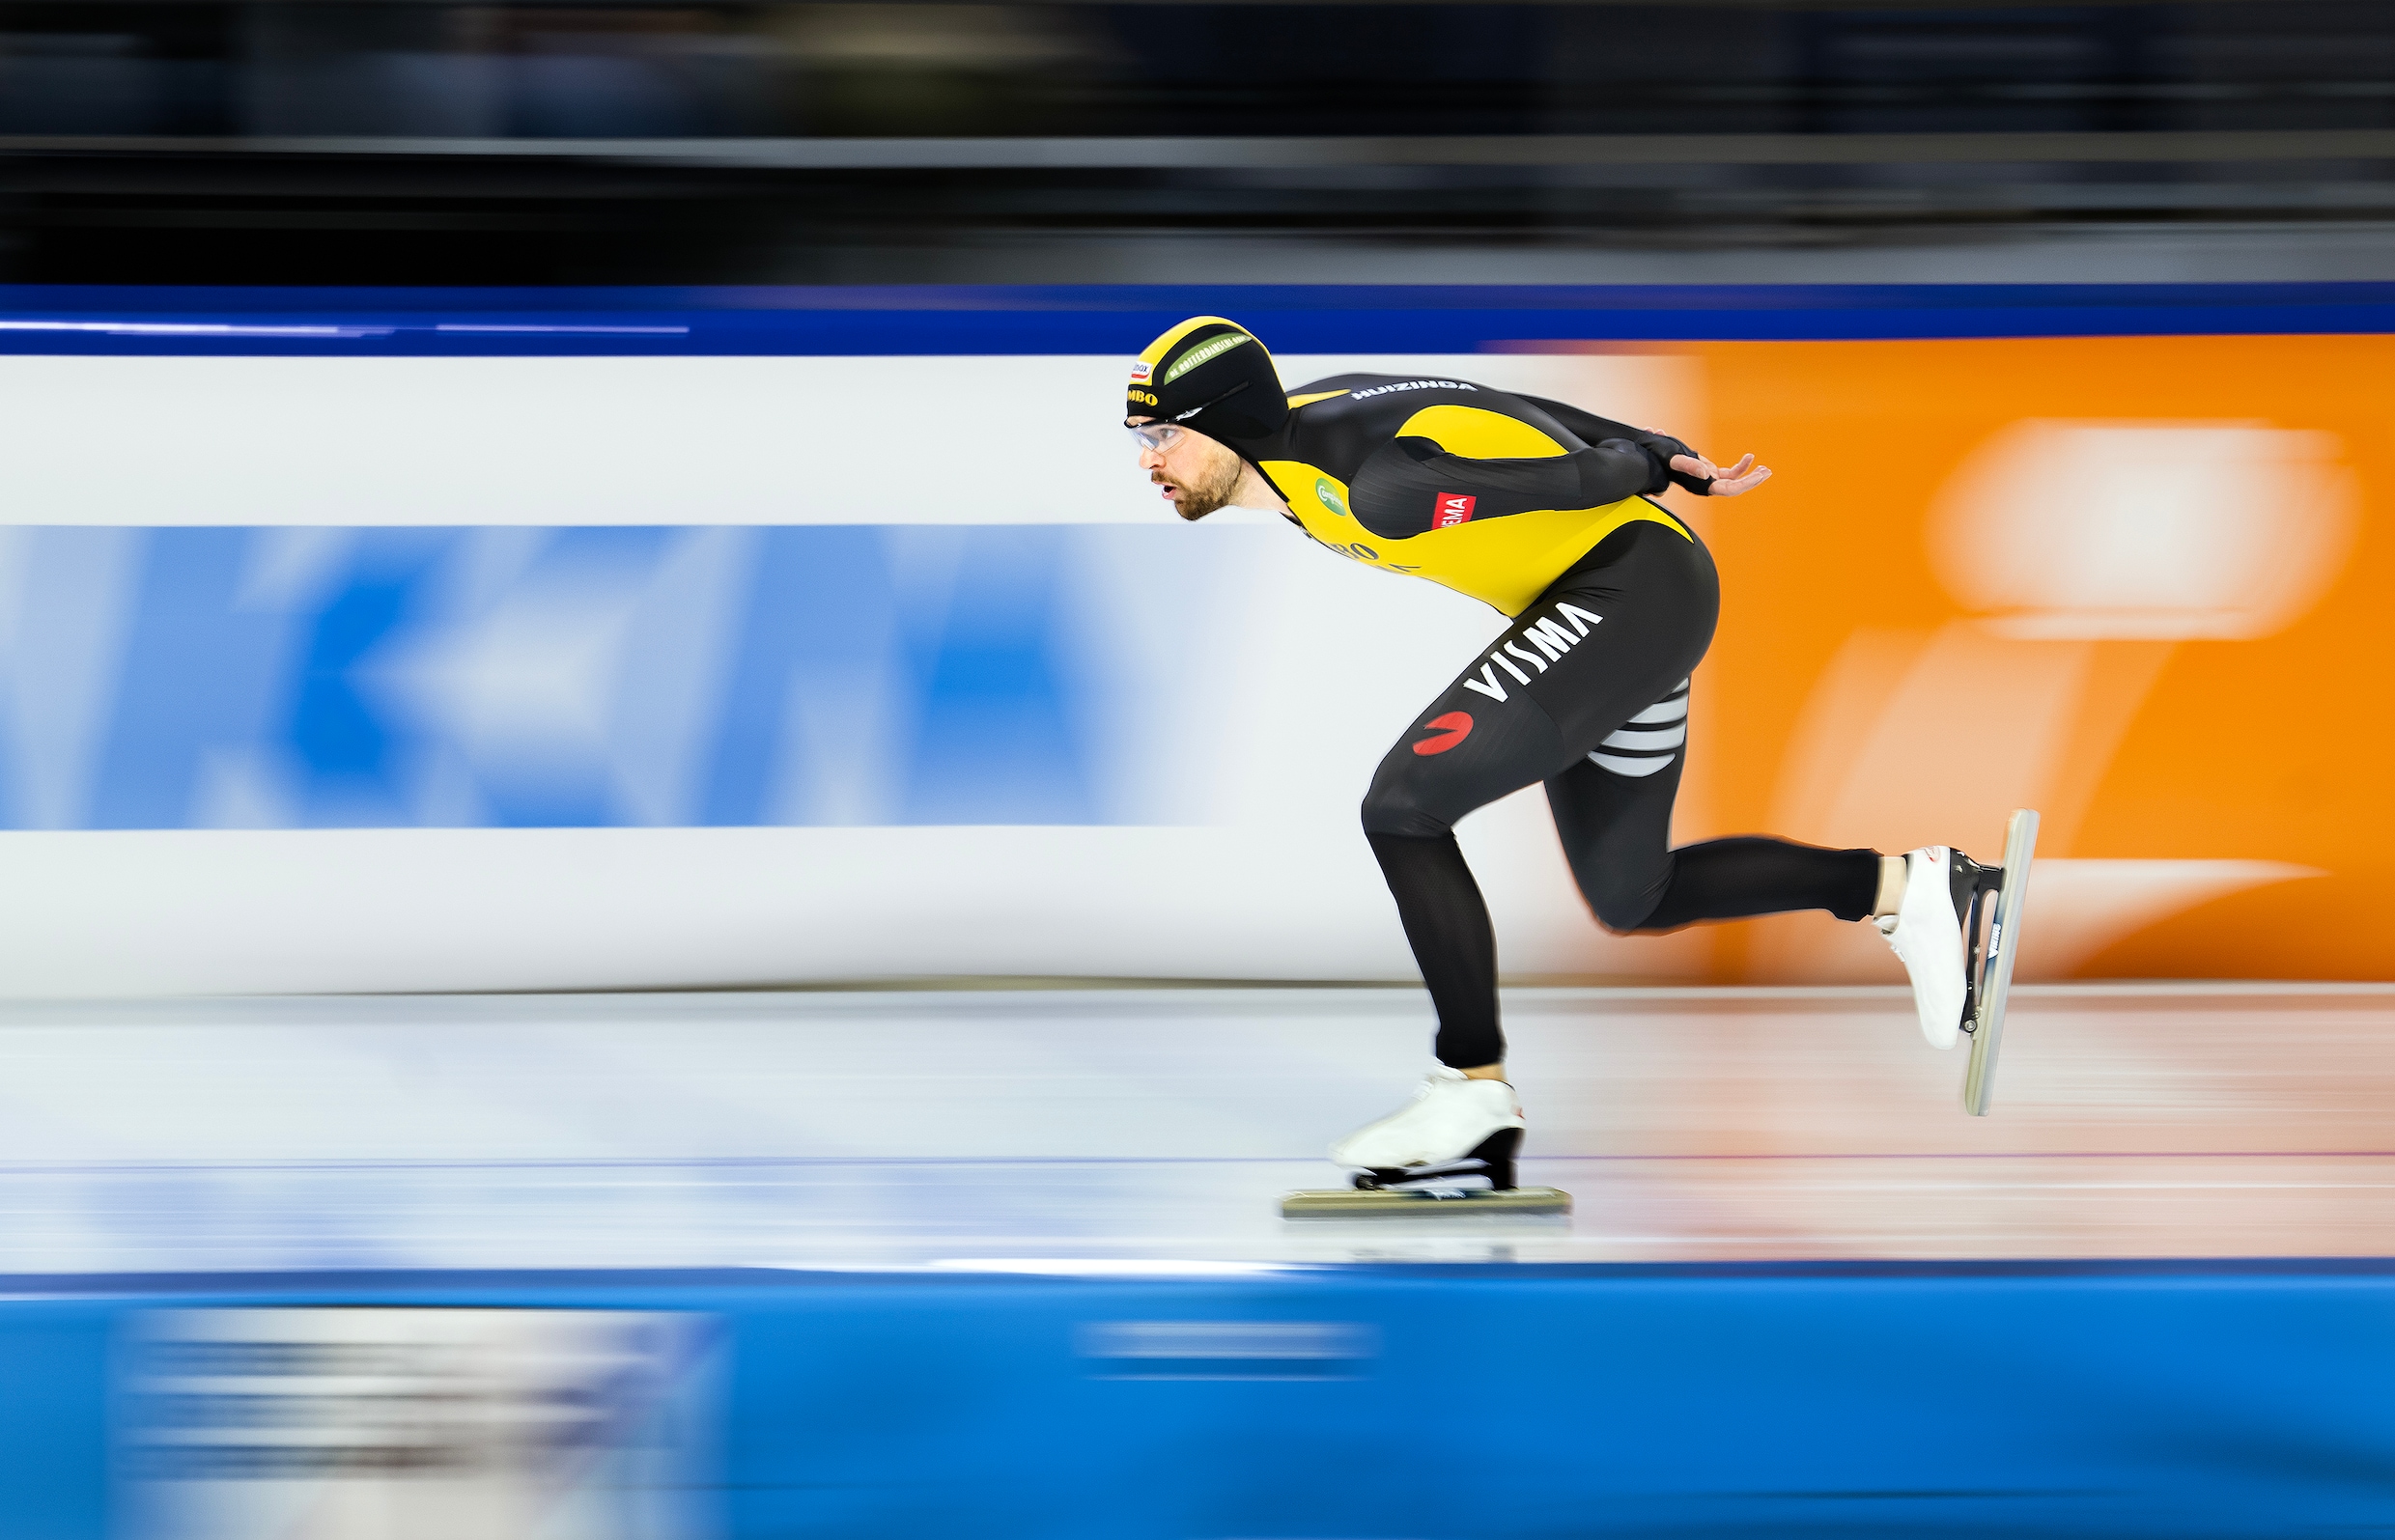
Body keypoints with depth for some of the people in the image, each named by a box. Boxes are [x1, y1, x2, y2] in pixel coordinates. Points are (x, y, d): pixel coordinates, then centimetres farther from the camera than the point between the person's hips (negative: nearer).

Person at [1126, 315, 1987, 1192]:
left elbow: (1566, 478, -18)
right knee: (1632, 899, 20)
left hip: (1637, 584, -11)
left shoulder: (1376, 491, -27)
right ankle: (1900, 888, 25)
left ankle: (1476, 1092, -6)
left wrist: (1653, 471, 1)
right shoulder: (1297, 420, 2)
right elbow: (1504, 409, 9)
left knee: (1403, 808, -17)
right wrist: (1675, 463, 13)